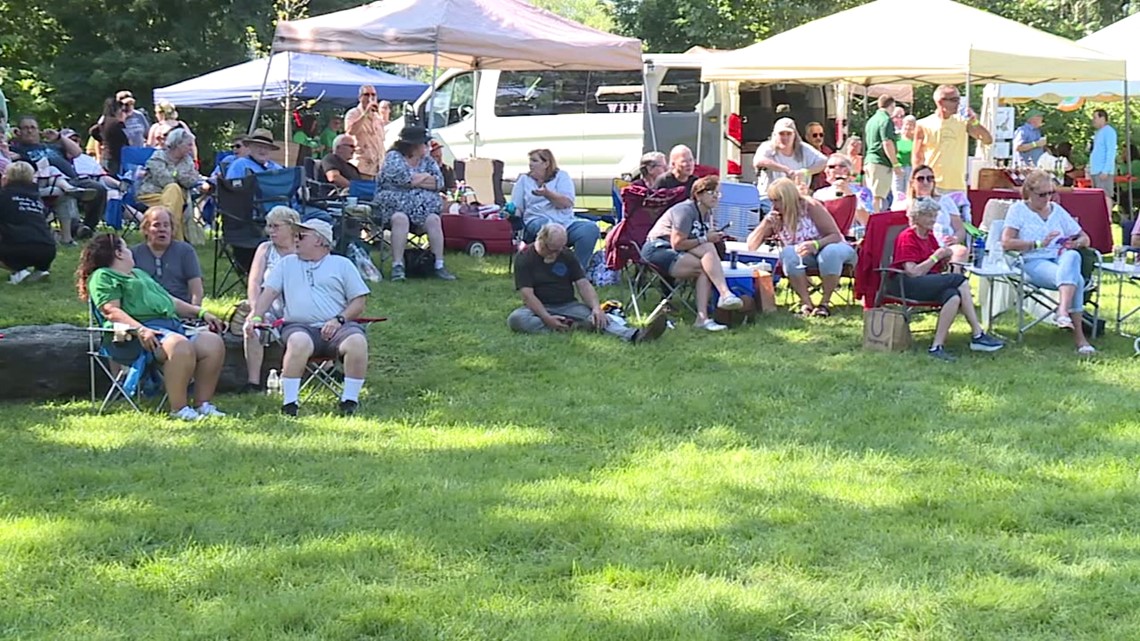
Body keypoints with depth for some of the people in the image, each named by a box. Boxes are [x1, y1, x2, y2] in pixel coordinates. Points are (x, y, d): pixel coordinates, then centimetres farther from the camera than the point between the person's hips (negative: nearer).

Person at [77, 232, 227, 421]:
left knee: (213, 342, -15)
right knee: (180, 345, -37)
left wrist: (201, 312, 24)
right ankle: (179, 409, -32)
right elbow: (111, 311, -8)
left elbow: (170, 301, 36)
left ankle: (204, 404, -13)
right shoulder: (102, 276, 8)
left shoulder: (139, 273, 37)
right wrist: (140, 329, -24)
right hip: (145, 329, -8)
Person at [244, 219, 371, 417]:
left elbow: (359, 302, 10)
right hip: (300, 326, 0)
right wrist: (256, 317, -6)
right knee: (299, 341, -36)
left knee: (357, 341, -33)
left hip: (336, 328, 0)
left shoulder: (342, 264, 17)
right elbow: (269, 292, 13)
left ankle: (349, 402, -23)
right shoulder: (287, 263, 24)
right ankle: (289, 404, -31)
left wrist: (339, 320, -8)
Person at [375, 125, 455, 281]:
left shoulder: (427, 161, 15)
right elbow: (401, 177, -17)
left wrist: (415, 180, -9)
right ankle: (397, 265, -34)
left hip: (422, 206, 4)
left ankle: (439, 265, -22)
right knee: (400, 218, -35)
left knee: (434, 220, -24)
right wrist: (425, 177, -2)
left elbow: (439, 182, 2)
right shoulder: (393, 157, 0)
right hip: (394, 205, -4)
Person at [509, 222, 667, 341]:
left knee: (597, 318, -26)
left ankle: (635, 335, -51)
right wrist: (546, 318, -29)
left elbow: (583, 284, 1)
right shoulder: (524, 259, -6)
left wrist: (596, 307, -18)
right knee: (516, 319, -36)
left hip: (568, 306, 3)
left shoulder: (567, 256, 7)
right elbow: (527, 294, -14)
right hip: (539, 307, -3)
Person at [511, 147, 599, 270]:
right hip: (537, 220, -1)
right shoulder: (524, 180, 18)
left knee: (590, 228, -27)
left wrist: (547, 194, -18)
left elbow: (567, 203, -3)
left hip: (565, 222, 1)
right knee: (546, 226, -39)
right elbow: (516, 208, 9)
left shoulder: (561, 176, 13)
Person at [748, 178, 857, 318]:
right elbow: (751, 246, -8)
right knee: (789, 253, -31)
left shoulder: (810, 207, -19)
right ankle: (806, 303, -29)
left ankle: (825, 302, -26)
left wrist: (815, 244, -43)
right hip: (805, 258, 3)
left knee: (830, 252, -39)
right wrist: (764, 226, -24)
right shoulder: (775, 219, -7)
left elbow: (836, 236, -23)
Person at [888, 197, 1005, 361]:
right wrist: (936, 256, -13)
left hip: (928, 283, 8)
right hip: (903, 284, -8)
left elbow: (939, 270, 20)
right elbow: (913, 272, -17)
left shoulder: (930, 237, 21)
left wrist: (944, 260, -2)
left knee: (953, 296, -26)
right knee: (960, 280, -23)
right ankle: (977, 335, -20)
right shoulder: (907, 238, -5)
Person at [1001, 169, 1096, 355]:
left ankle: (1063, 311, -47)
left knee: (1072, 256, -35)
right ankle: (1079, 337, -41)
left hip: (1061, 258, 4)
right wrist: (1038, 244, -15)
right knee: (1076, 279, -33)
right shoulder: (1018, 209, 7)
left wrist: (1075, 243, -2)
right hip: (1034, 263, -4)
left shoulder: (1057, 210, 20)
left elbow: (1085, 239, 23)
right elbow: (1006, 243, -7)